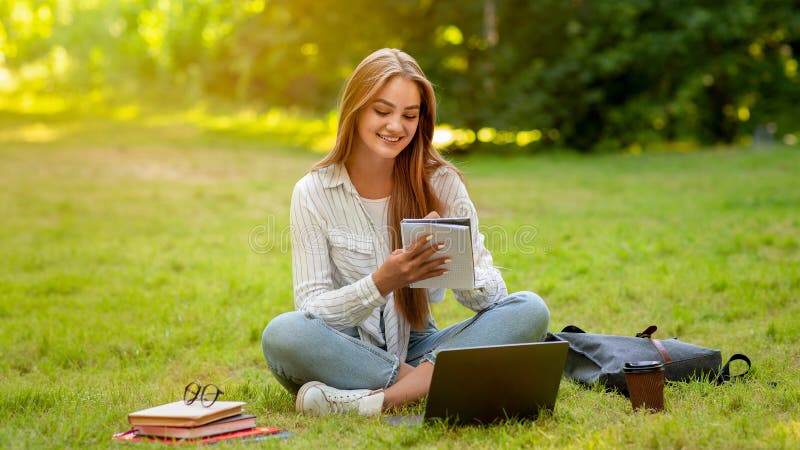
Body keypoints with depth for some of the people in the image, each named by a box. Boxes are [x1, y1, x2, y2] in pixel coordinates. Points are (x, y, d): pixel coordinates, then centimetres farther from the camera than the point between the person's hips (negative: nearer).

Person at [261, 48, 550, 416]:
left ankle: (379, 398, -31)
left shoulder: (441, 182, 0)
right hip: (348, 353, -2)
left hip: (418, 348, 2)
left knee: (530, 310, -21)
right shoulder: (313, 192, -5)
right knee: (283, 333, -34)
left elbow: (491, 292, -2)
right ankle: (431, 384, -21)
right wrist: (381, 283, -28)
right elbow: (312, 309, -10)